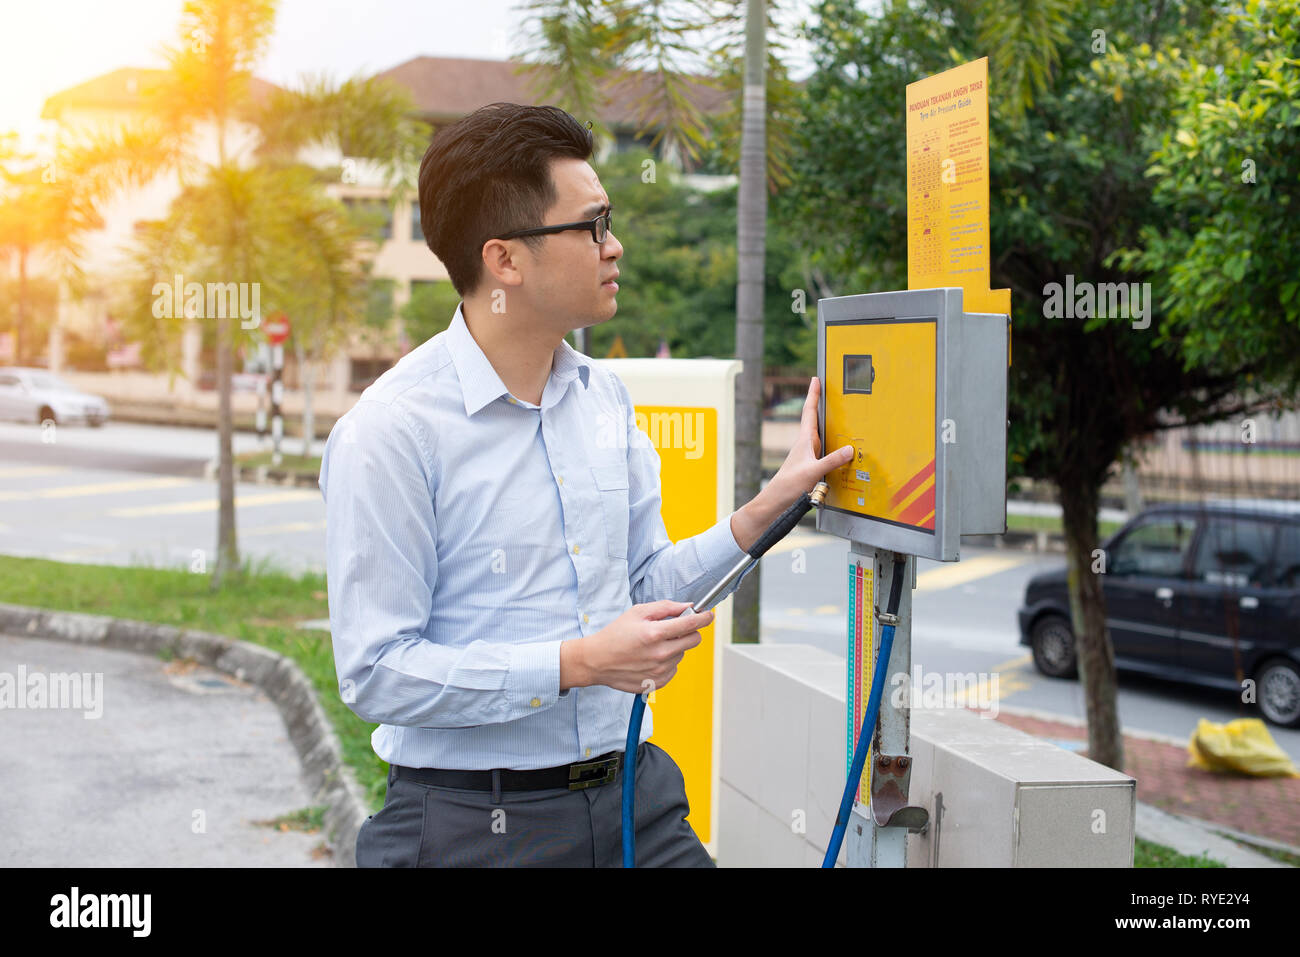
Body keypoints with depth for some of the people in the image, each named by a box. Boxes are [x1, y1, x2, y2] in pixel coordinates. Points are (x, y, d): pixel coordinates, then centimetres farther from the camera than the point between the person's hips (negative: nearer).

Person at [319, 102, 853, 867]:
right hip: (472, 824, -6)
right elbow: (376, 673, -17)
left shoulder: (605, 396, 7)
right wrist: (580, 663, -20)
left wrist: (768, 508, 2)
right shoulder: (390, 432, -15)